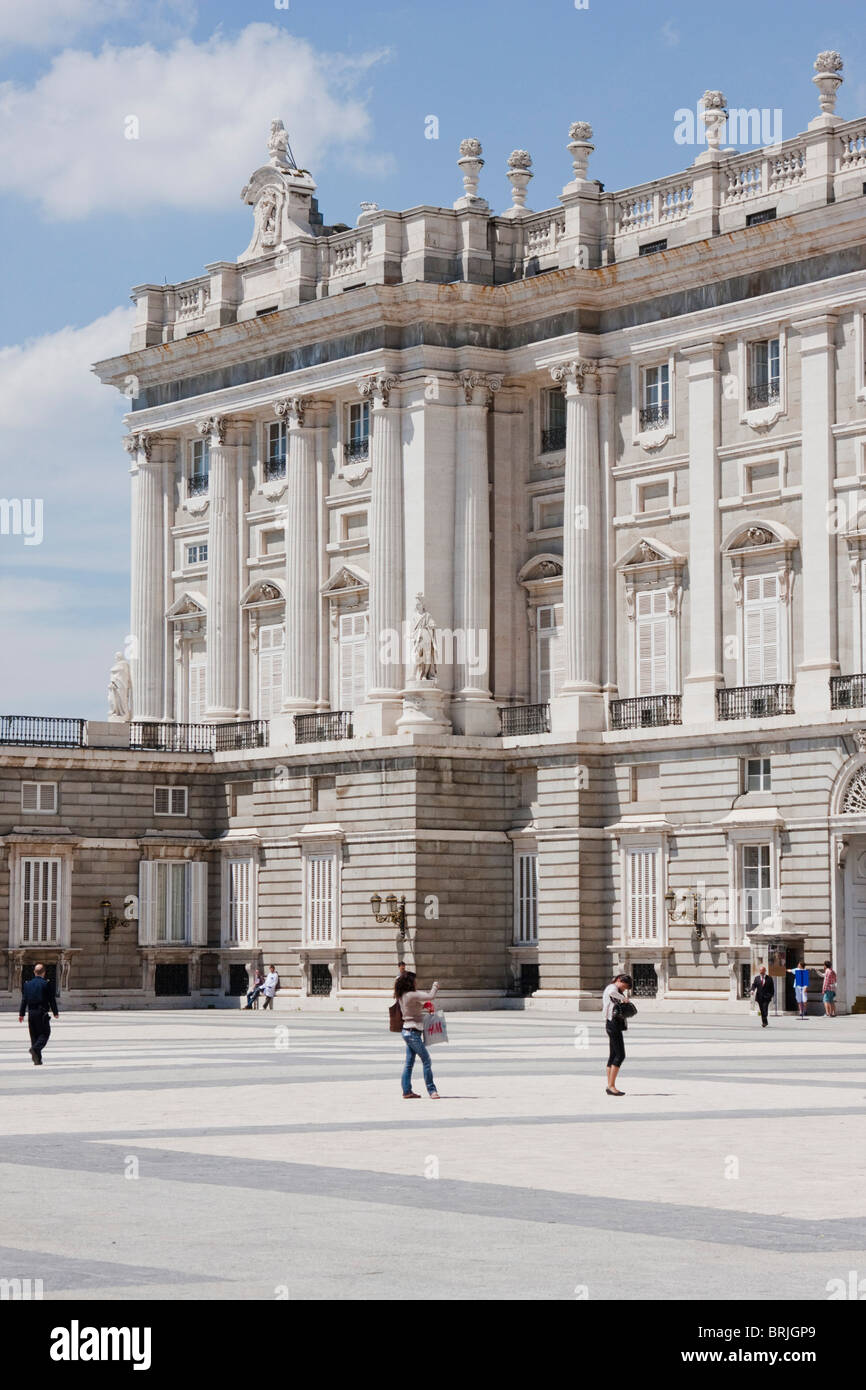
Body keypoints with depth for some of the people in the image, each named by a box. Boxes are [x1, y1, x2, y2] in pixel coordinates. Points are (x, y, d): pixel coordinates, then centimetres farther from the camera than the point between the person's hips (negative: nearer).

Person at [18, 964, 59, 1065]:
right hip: (42, 1012, -5)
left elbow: (24, 1000, 7)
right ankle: (35, 1049, -25)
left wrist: (21, 1014, 11)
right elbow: (52, 999, -5)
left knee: (34, 1035, 10)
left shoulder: (27, 984, 7)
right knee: (45, 1033, 1)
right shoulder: (46, 984, -6)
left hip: (31, 1012, 5)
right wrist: (55, 1012, 4)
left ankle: (37, 1060, 7)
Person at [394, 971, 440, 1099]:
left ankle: (407, 1091, 13)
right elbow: (430, 996, -22)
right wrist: (435, 986, -6)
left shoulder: (402, 996, 9)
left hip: (407, 1031, 10)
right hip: (413, 1032, -10)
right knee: (426, 1061, -6)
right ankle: (432, 1091, -5)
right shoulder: (411, 995, -19)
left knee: (409, 1063, 11)